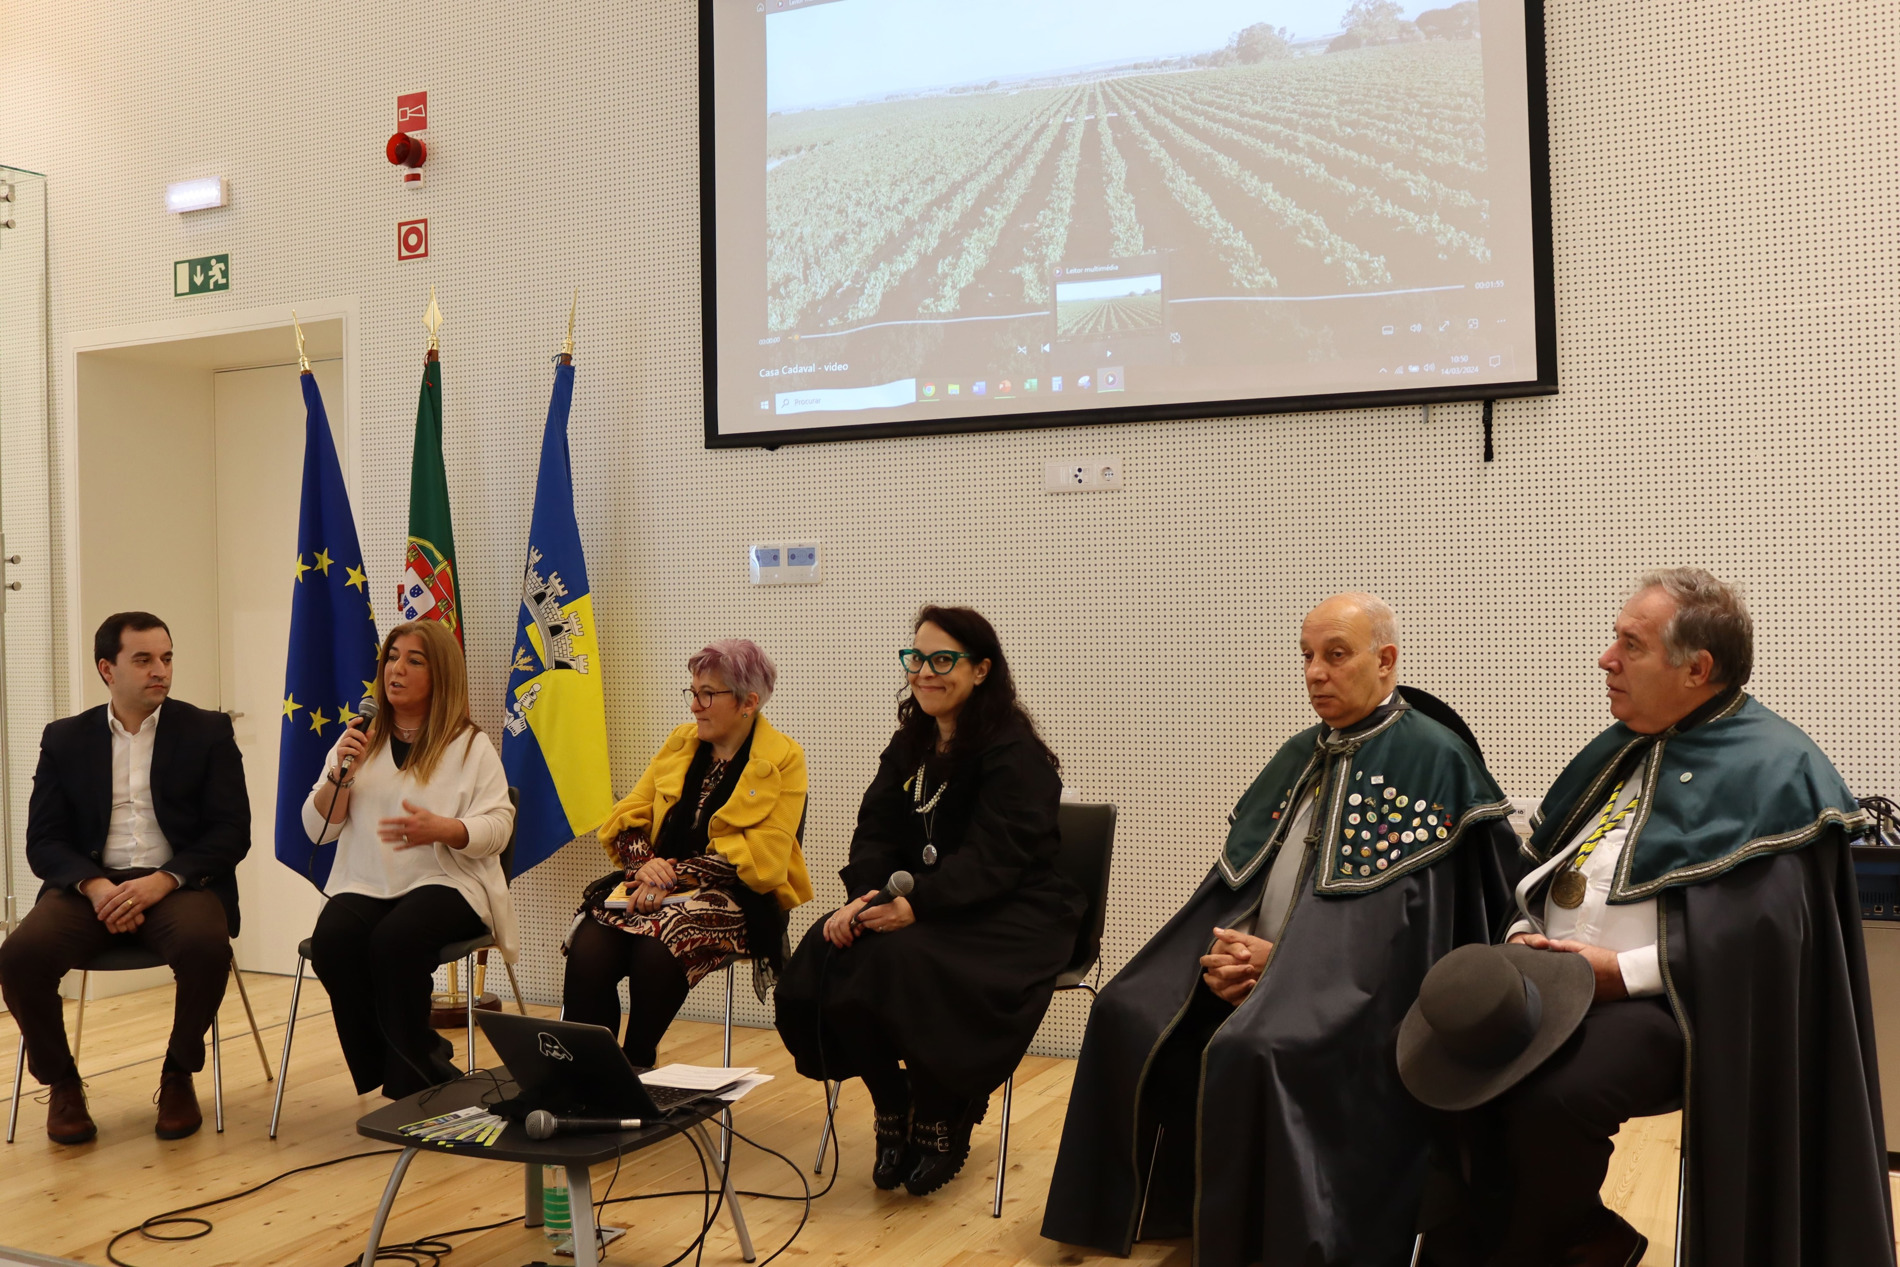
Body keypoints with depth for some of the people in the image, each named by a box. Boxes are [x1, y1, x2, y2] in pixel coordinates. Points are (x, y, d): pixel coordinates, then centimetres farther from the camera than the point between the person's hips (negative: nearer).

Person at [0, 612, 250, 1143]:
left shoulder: (207, 732, 6)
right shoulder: (64, 740, 11)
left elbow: (232, 833, -1)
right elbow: (43, 840, 5)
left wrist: (162, 881, -18)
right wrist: (95, 886, -17)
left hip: (178, 884, -2)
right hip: (90, 885, 2)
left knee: (206, 946, -34)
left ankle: (178, 1074, -6)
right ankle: (61, 1081, 0)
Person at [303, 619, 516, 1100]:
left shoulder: (470, 746, 5)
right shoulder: (359, 740, 17)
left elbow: (497, 826, -4)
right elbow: (317, 829, 11)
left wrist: (440, 829, -23)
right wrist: (340, 772, -6)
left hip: (444, 882, -3)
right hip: (365, 884, 4)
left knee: (395, 939, -33)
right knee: (331, 942, -28)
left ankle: (407, 1080, -14)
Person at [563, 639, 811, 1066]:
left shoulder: (782, 761, -1)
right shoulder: (679, 743, 16)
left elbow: (761, 859, -11)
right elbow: (626, 817, 12)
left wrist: (677, 875, -19)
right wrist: (644, 862, -11)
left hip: (736, 898, -4)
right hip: (657, 884, 5)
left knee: (657, 949, -34)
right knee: (588, 949, -26)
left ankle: (637, 1065, -15)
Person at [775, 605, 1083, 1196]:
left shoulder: (1015, 752, -11)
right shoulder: (909, 745, 13)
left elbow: (993, 858, -22)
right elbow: (876, 833, 4)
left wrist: (916, 904, -36)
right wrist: (861, 897, -17)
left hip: (1010, 915, -7)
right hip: (918, 907, 7)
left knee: (903, 961, -33)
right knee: (825, 958, -20)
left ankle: (942, 1124, -7)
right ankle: (893, 1112, -1)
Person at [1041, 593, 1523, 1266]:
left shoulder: (1433, 760, -9)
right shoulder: (1300, 756, 15)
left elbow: (1403, 916, -16)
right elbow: (1239, 876, 13)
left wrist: (1282, 958, -18)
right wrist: (1222, 949, -8)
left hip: (1359, 995, -8)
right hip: (1259, 968, 8)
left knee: (1252, 1049, -33)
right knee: (1132, 1014, -6)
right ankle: (1156, 1206, 9)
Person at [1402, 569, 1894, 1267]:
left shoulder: (1772, 770, -7)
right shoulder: (1621, 750, 18)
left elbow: (1758, 930, -17)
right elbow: (1545, 861, 21)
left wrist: (1623, 971, -19)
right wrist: (1523, 934, 2)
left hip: (1668, 1002, -7)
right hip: (1554, 982, 7)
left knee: (1551, 1099, -33)